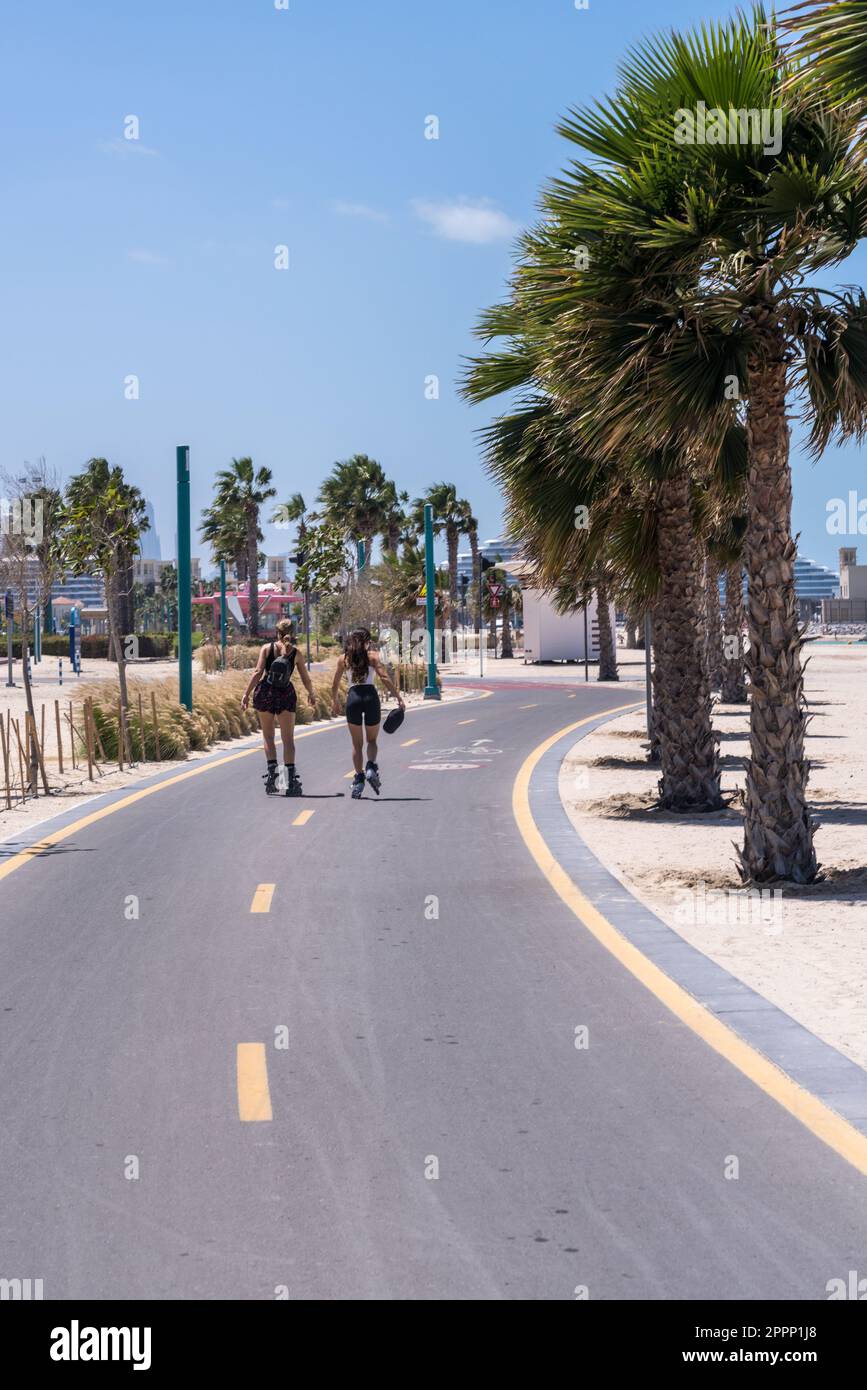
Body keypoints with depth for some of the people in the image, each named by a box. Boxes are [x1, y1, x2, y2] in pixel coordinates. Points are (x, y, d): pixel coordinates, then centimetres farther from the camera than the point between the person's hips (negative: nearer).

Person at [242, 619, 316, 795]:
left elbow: (258, 672, -7)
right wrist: (311, 694, 27)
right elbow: (306, 678, 9)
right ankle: (291, 778, -6)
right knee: (288, 739, 4)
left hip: (265, 692, 0)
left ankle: (272, 770, -3)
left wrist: (246, 694, -6)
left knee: (268, 736, 13)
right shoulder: (296, 653, 5)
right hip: (286, 694, 0)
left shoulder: (267, 648, 2)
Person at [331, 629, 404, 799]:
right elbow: (385, 678, -5)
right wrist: (399, 699, -6)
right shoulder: (372, 656, 6)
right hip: (371, 696, -1)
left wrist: (334, 702, 30)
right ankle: (371, 768, -11)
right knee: (372, 740, 15)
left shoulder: (343, 659, 11)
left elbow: (335, 685, 14)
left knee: (357, 744, 11)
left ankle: (359, 779, 3)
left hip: (353, 697, 1)